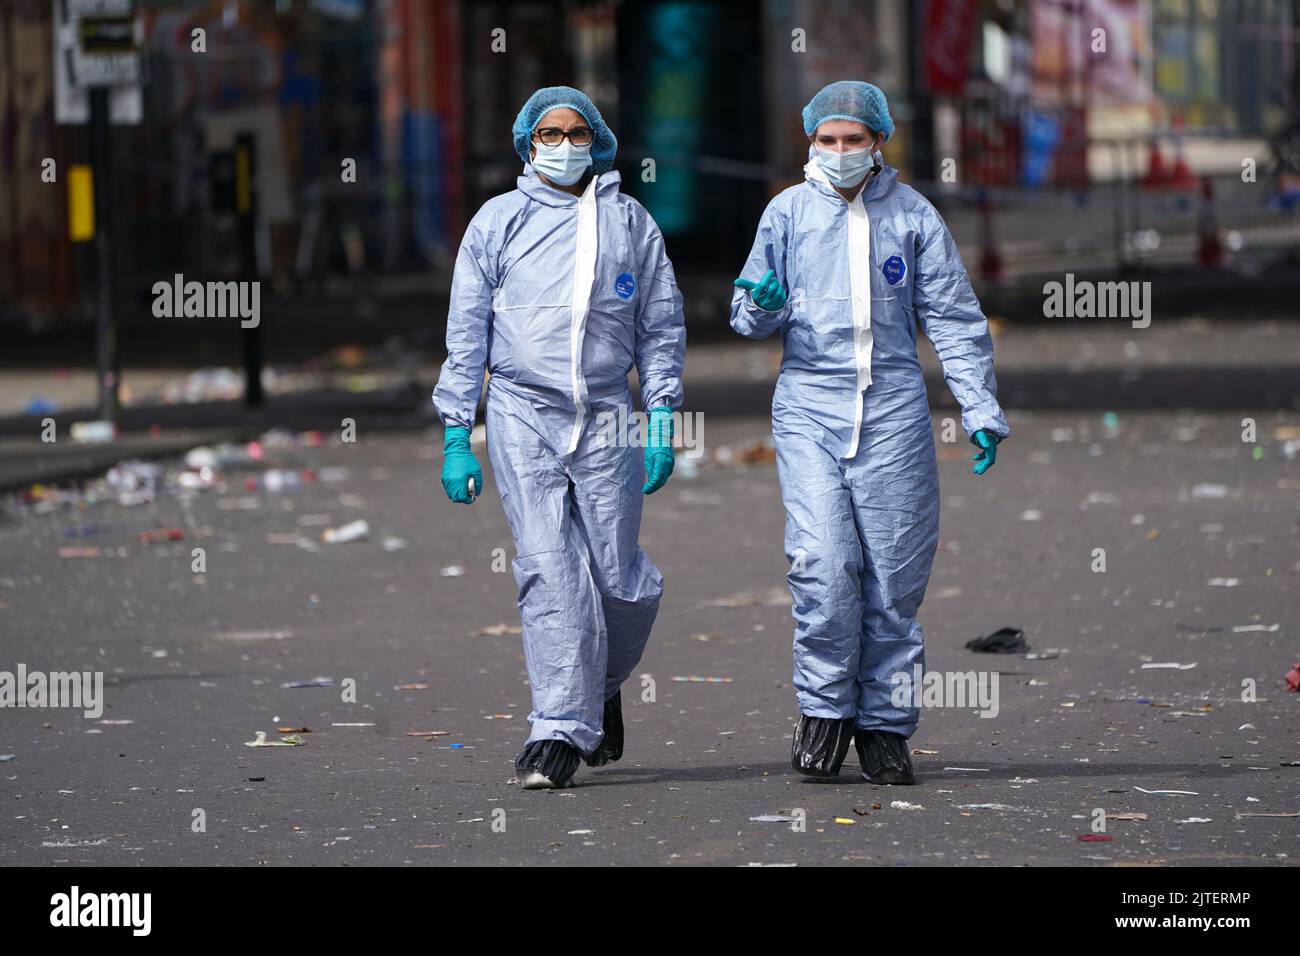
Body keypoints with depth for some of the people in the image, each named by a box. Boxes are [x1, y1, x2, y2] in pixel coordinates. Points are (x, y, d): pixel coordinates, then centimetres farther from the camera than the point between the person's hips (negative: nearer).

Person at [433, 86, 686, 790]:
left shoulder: (630, 223, 10)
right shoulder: (497, 222, 8)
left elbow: (662, 328, 13)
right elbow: (466, 334, 8)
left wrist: (662, 421, 4)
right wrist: (455, 435, 3)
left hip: (607, 421, 1)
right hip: (522, 416, -1)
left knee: (621, 582, -1)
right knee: (550, 571, -11)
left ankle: (601, 684, 28)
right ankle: (560, 729, -9)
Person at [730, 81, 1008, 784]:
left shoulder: (912, 215, 8)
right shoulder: (788, 212, 8)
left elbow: (954, 321, 10)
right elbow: (749, 317, 15)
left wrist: (980, 410, 2)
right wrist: (762, 306, -10)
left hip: (893, 408, 0)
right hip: (809, 403, 0)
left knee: (894, 570, -1)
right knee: (823, 563, -14)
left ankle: (884, 725, 8)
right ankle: (825, 707, 1)